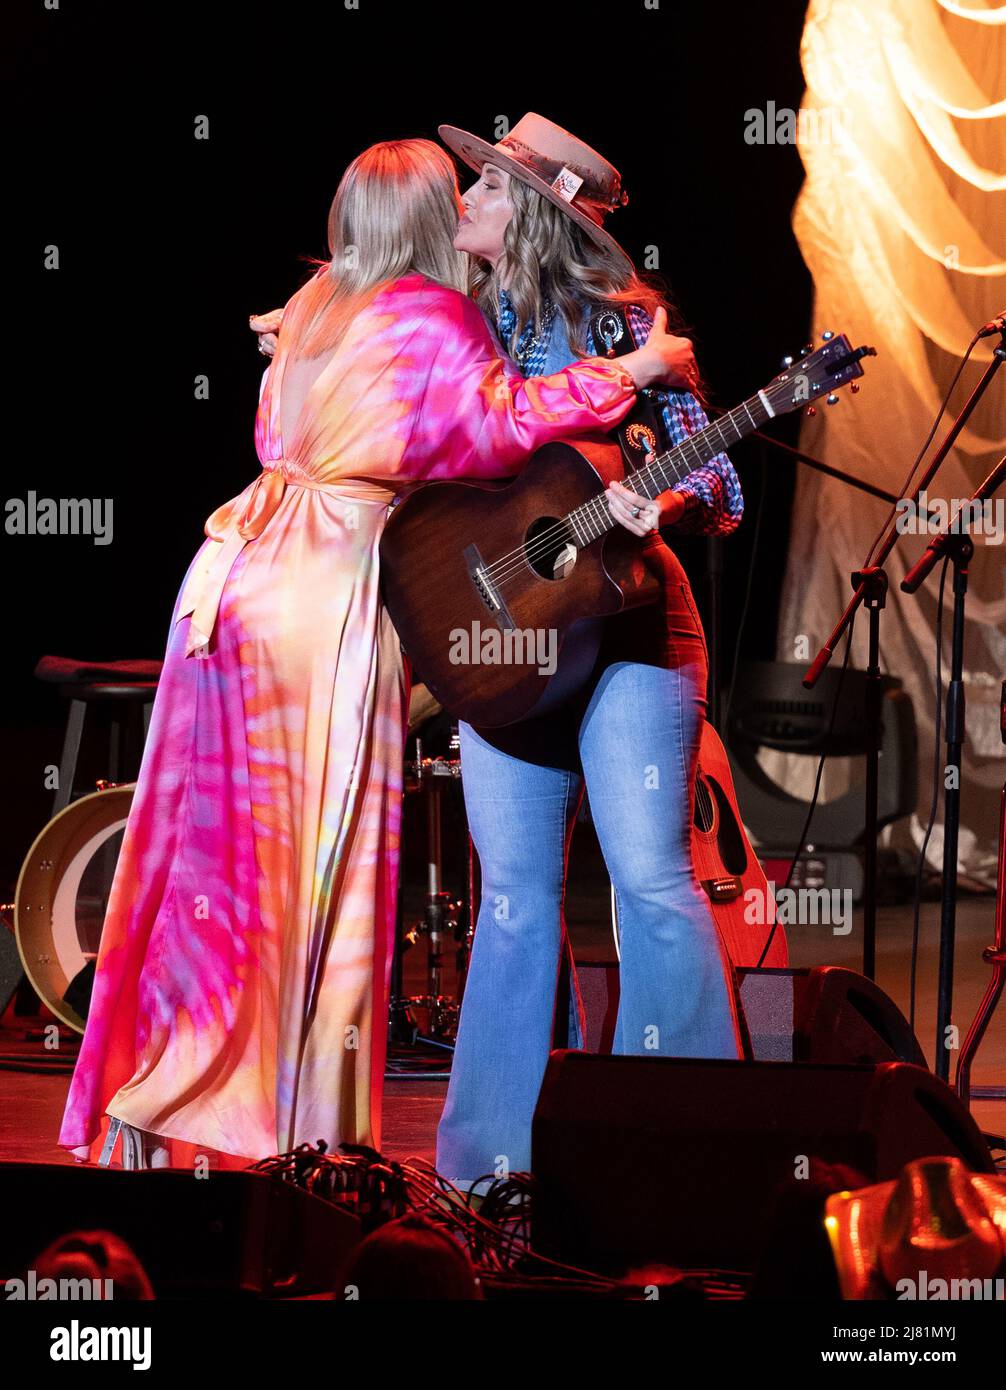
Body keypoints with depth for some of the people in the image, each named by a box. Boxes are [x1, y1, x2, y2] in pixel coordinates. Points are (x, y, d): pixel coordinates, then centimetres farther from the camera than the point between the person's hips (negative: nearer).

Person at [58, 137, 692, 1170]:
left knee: (213, 838, 8)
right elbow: (501, 424, -18)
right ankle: (296, 1126, 1)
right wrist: (634, 370, -14)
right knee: (318, 861, -1)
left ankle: (158, 1095, 10)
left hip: (238, 569, 7)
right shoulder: (430, 315, -5)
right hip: (325, 593, -7)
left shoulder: (315, 303, 18)